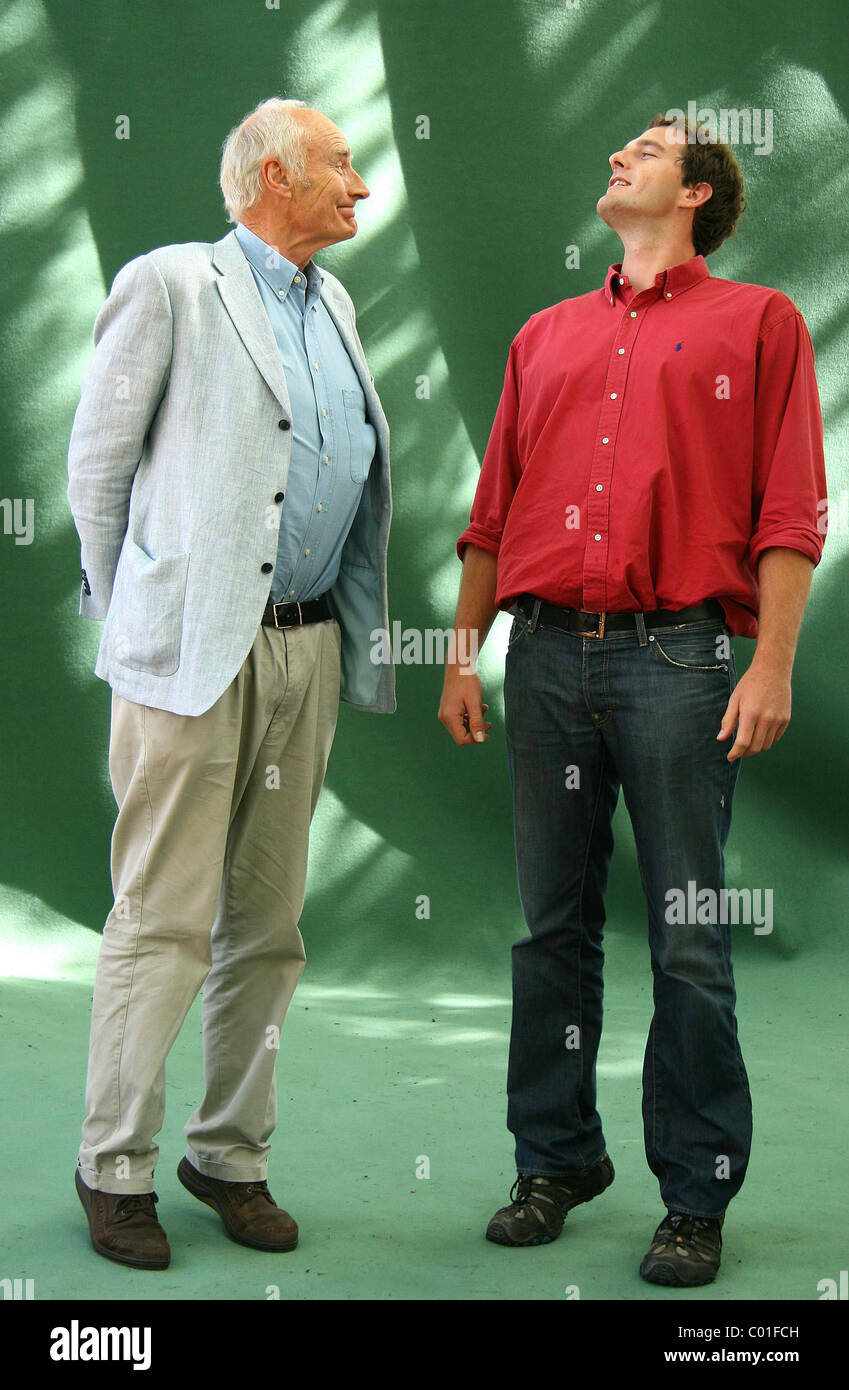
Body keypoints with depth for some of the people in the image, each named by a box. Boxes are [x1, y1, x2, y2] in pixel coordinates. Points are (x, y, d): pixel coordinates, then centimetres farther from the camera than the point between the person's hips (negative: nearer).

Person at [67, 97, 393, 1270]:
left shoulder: (331, 302, 17)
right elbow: (96, 464, -1)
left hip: (307, 648, 6)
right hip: (195, 647, -6)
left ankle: (233, 1154, 22)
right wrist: (133, 619, 3)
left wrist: (349, 634, 15)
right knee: (163, 921, -3)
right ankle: (116, 1168, 10)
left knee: (268, 923, 10)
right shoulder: (171, 284, -4)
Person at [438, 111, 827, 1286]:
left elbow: (789, 513, 0)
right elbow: (494, 510, 18)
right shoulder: (546, 337, 21)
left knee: (689, 941, -1)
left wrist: (773, 664, -10)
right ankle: (556, 1161, 21)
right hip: (548, 652, 4)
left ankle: (696, 1197, 9)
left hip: (678, 657, -4)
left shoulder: (758, 321, 8)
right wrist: (463, 654, 10)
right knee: (553, 925, 9)